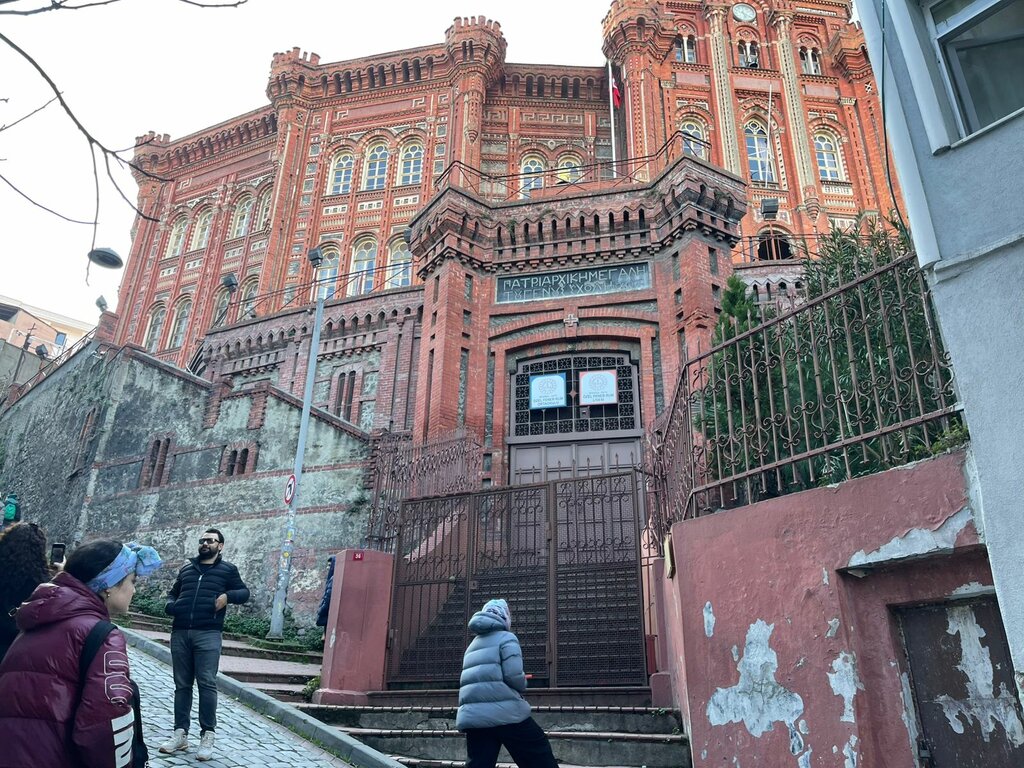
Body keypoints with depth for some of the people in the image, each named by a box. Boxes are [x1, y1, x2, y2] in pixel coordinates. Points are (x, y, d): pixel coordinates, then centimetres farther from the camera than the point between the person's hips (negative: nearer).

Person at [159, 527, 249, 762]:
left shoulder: (227, 570, 8)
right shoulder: (186, 568, 19)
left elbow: (244, 592, 8)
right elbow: (173, 593, 27)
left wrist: (228, 596, -12)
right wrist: (170, 605, 5)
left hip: (208, 635, -4)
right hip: (180, 633, 4)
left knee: (207, 683, -8)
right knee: (182, 684, 9)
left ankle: (207, 736, -1)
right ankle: (180, 734, 16)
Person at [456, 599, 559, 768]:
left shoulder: (473, 645, 23)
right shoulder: (506, 638, 0)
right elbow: (514, 676, -11)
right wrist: (523, 684, 10)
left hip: (472, 717, 7)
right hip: (506, 713, -6)